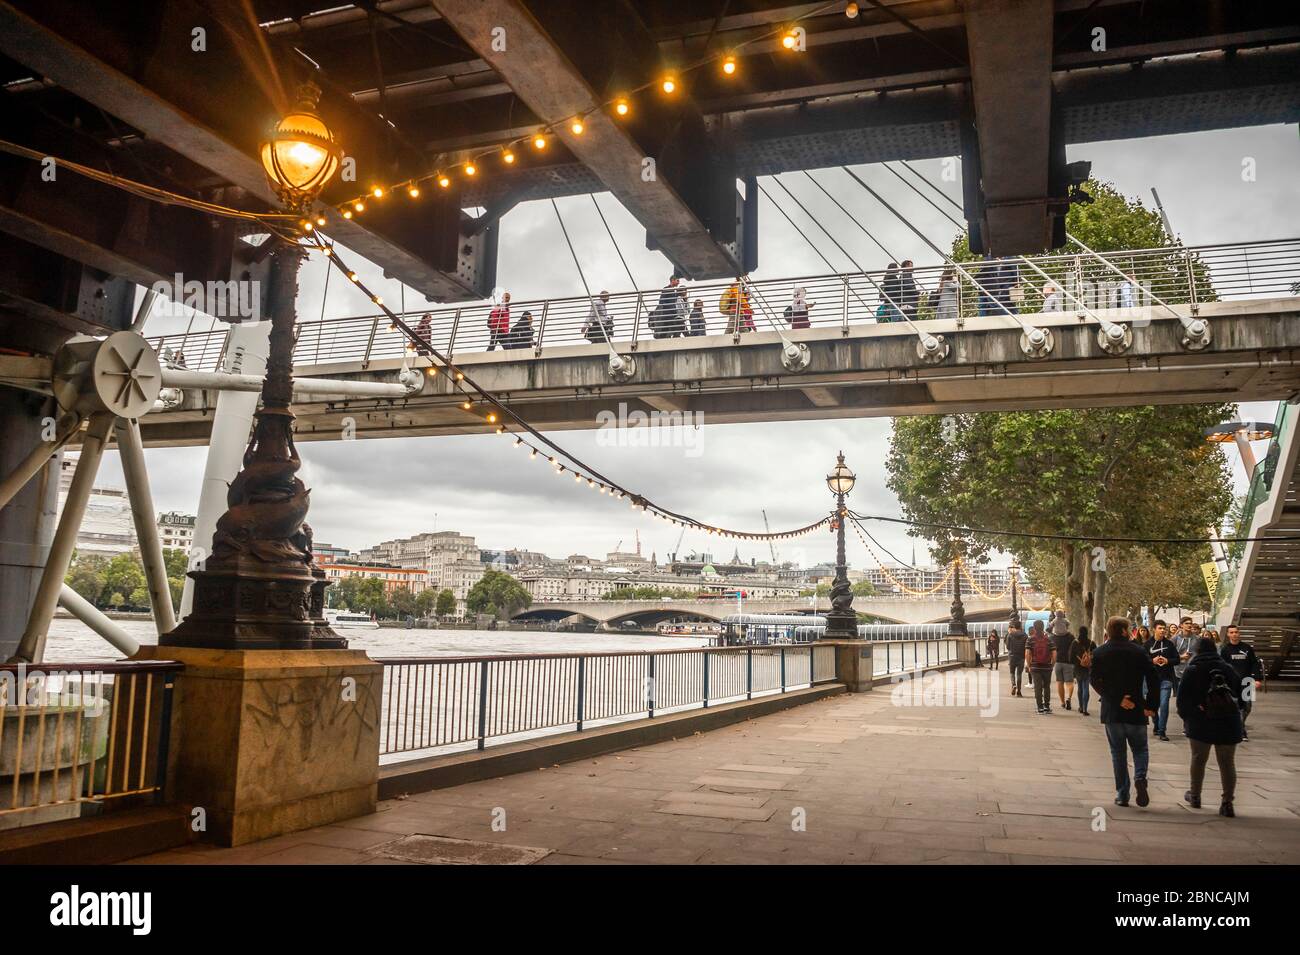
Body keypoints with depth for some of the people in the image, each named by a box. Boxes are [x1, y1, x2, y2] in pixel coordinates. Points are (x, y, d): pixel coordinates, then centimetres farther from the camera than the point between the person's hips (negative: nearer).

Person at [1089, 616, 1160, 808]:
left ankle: (1122, 794, 8)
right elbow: (1153, 680, -7)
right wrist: (1151, 706, -3)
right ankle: (1140, 777, -13)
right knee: (1140, 749, 15)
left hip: (1111, 712, 1)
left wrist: (1117, 698, -10)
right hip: (1136, 712, -1)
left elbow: (1095, 681, -9)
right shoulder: (1139, 652, -2)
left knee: (1118, 752, 10)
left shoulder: (1099, 653, -1)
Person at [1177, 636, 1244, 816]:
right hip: (1229, 722, 2)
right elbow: (1240, 695, 11)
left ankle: (1195, 796, 23)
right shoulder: (1228, 669, 7)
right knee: (1227, 762, 5)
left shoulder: (1192, 670, -2)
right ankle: (1227, 803, 1)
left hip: (1200, 722, -2)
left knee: (1198, 759, 12)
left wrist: (1186, 717, 10)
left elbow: (1182, 698, -3)